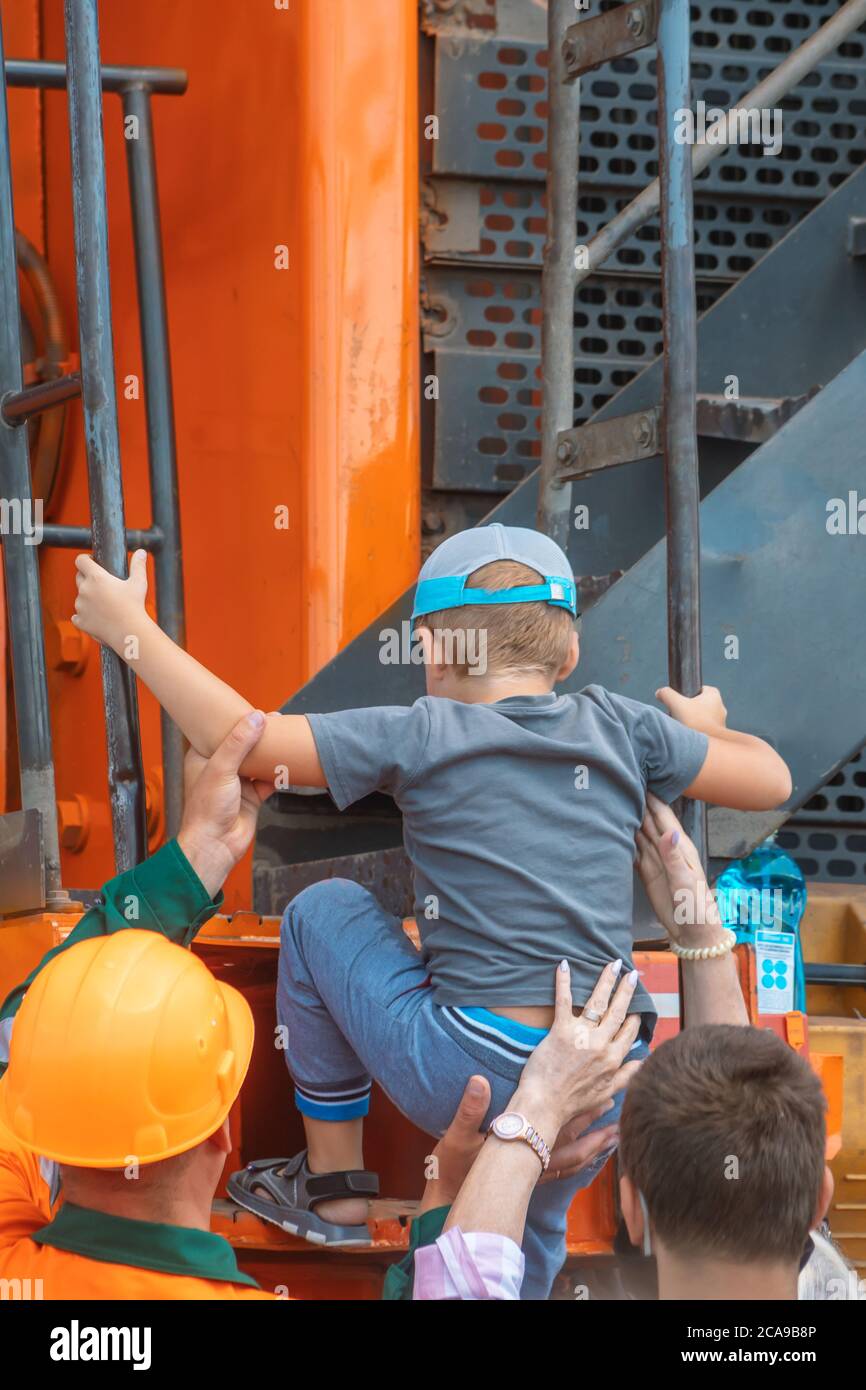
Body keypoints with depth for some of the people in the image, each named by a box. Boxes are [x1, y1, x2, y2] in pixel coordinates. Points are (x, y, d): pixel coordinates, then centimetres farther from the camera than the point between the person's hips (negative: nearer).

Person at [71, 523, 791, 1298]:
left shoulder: (420, 738, -3)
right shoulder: (620, 729, 6)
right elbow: (770, 782, 16)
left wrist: (130, 627, 6)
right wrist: (705, 727, 37)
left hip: (472, 1079, -5)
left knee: (323, 911, 19)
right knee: (524, 1242, 34)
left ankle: (334, 1184, 26)